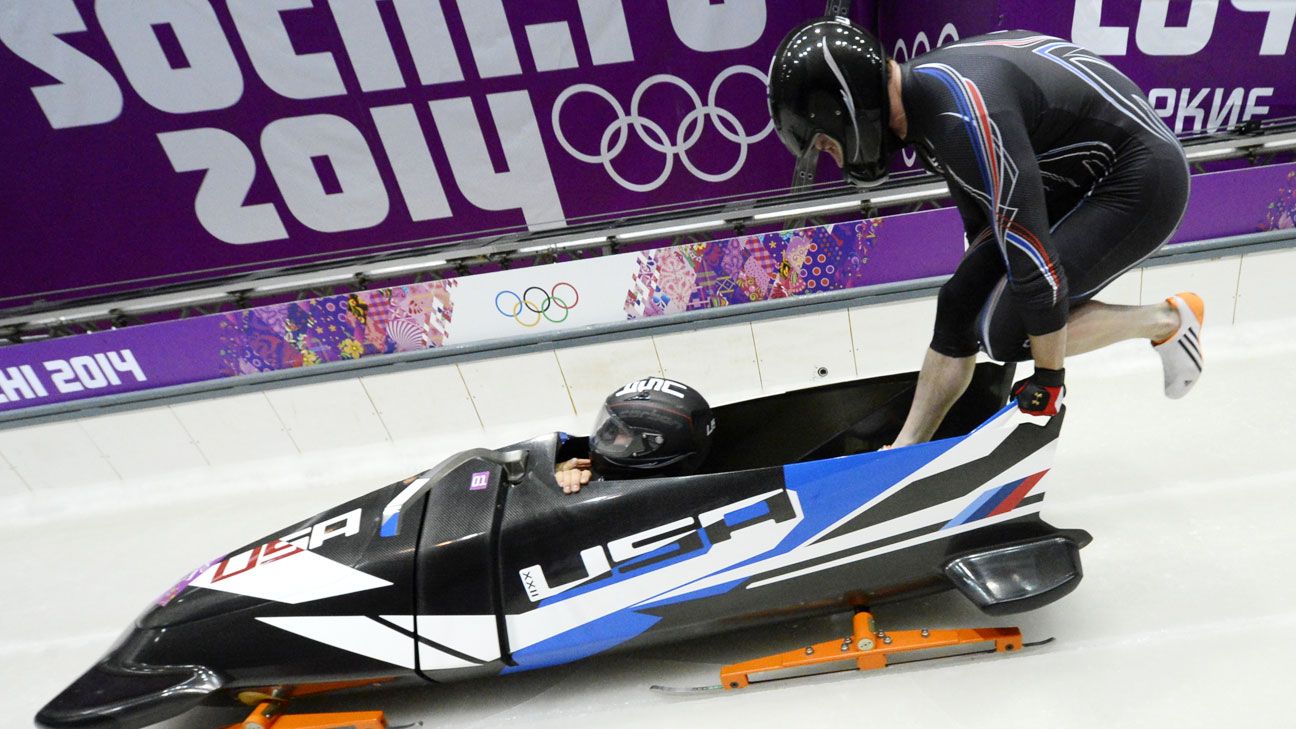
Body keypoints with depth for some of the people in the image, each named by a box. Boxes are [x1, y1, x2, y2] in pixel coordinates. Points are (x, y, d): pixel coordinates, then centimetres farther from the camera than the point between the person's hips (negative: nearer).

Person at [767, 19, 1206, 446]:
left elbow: (1033, 254, -28)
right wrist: (980, 285, 22)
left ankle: (1167, 321, 7)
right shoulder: (924, 90, -2)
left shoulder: (963, 115, -32)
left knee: (1005, 330, -16)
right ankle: (904, 452, 11)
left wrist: (1048, 377, -16)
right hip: (1076, 182, 9)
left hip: (1142, 184, -9)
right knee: (960, 303, 1)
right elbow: (986, 221, 12)